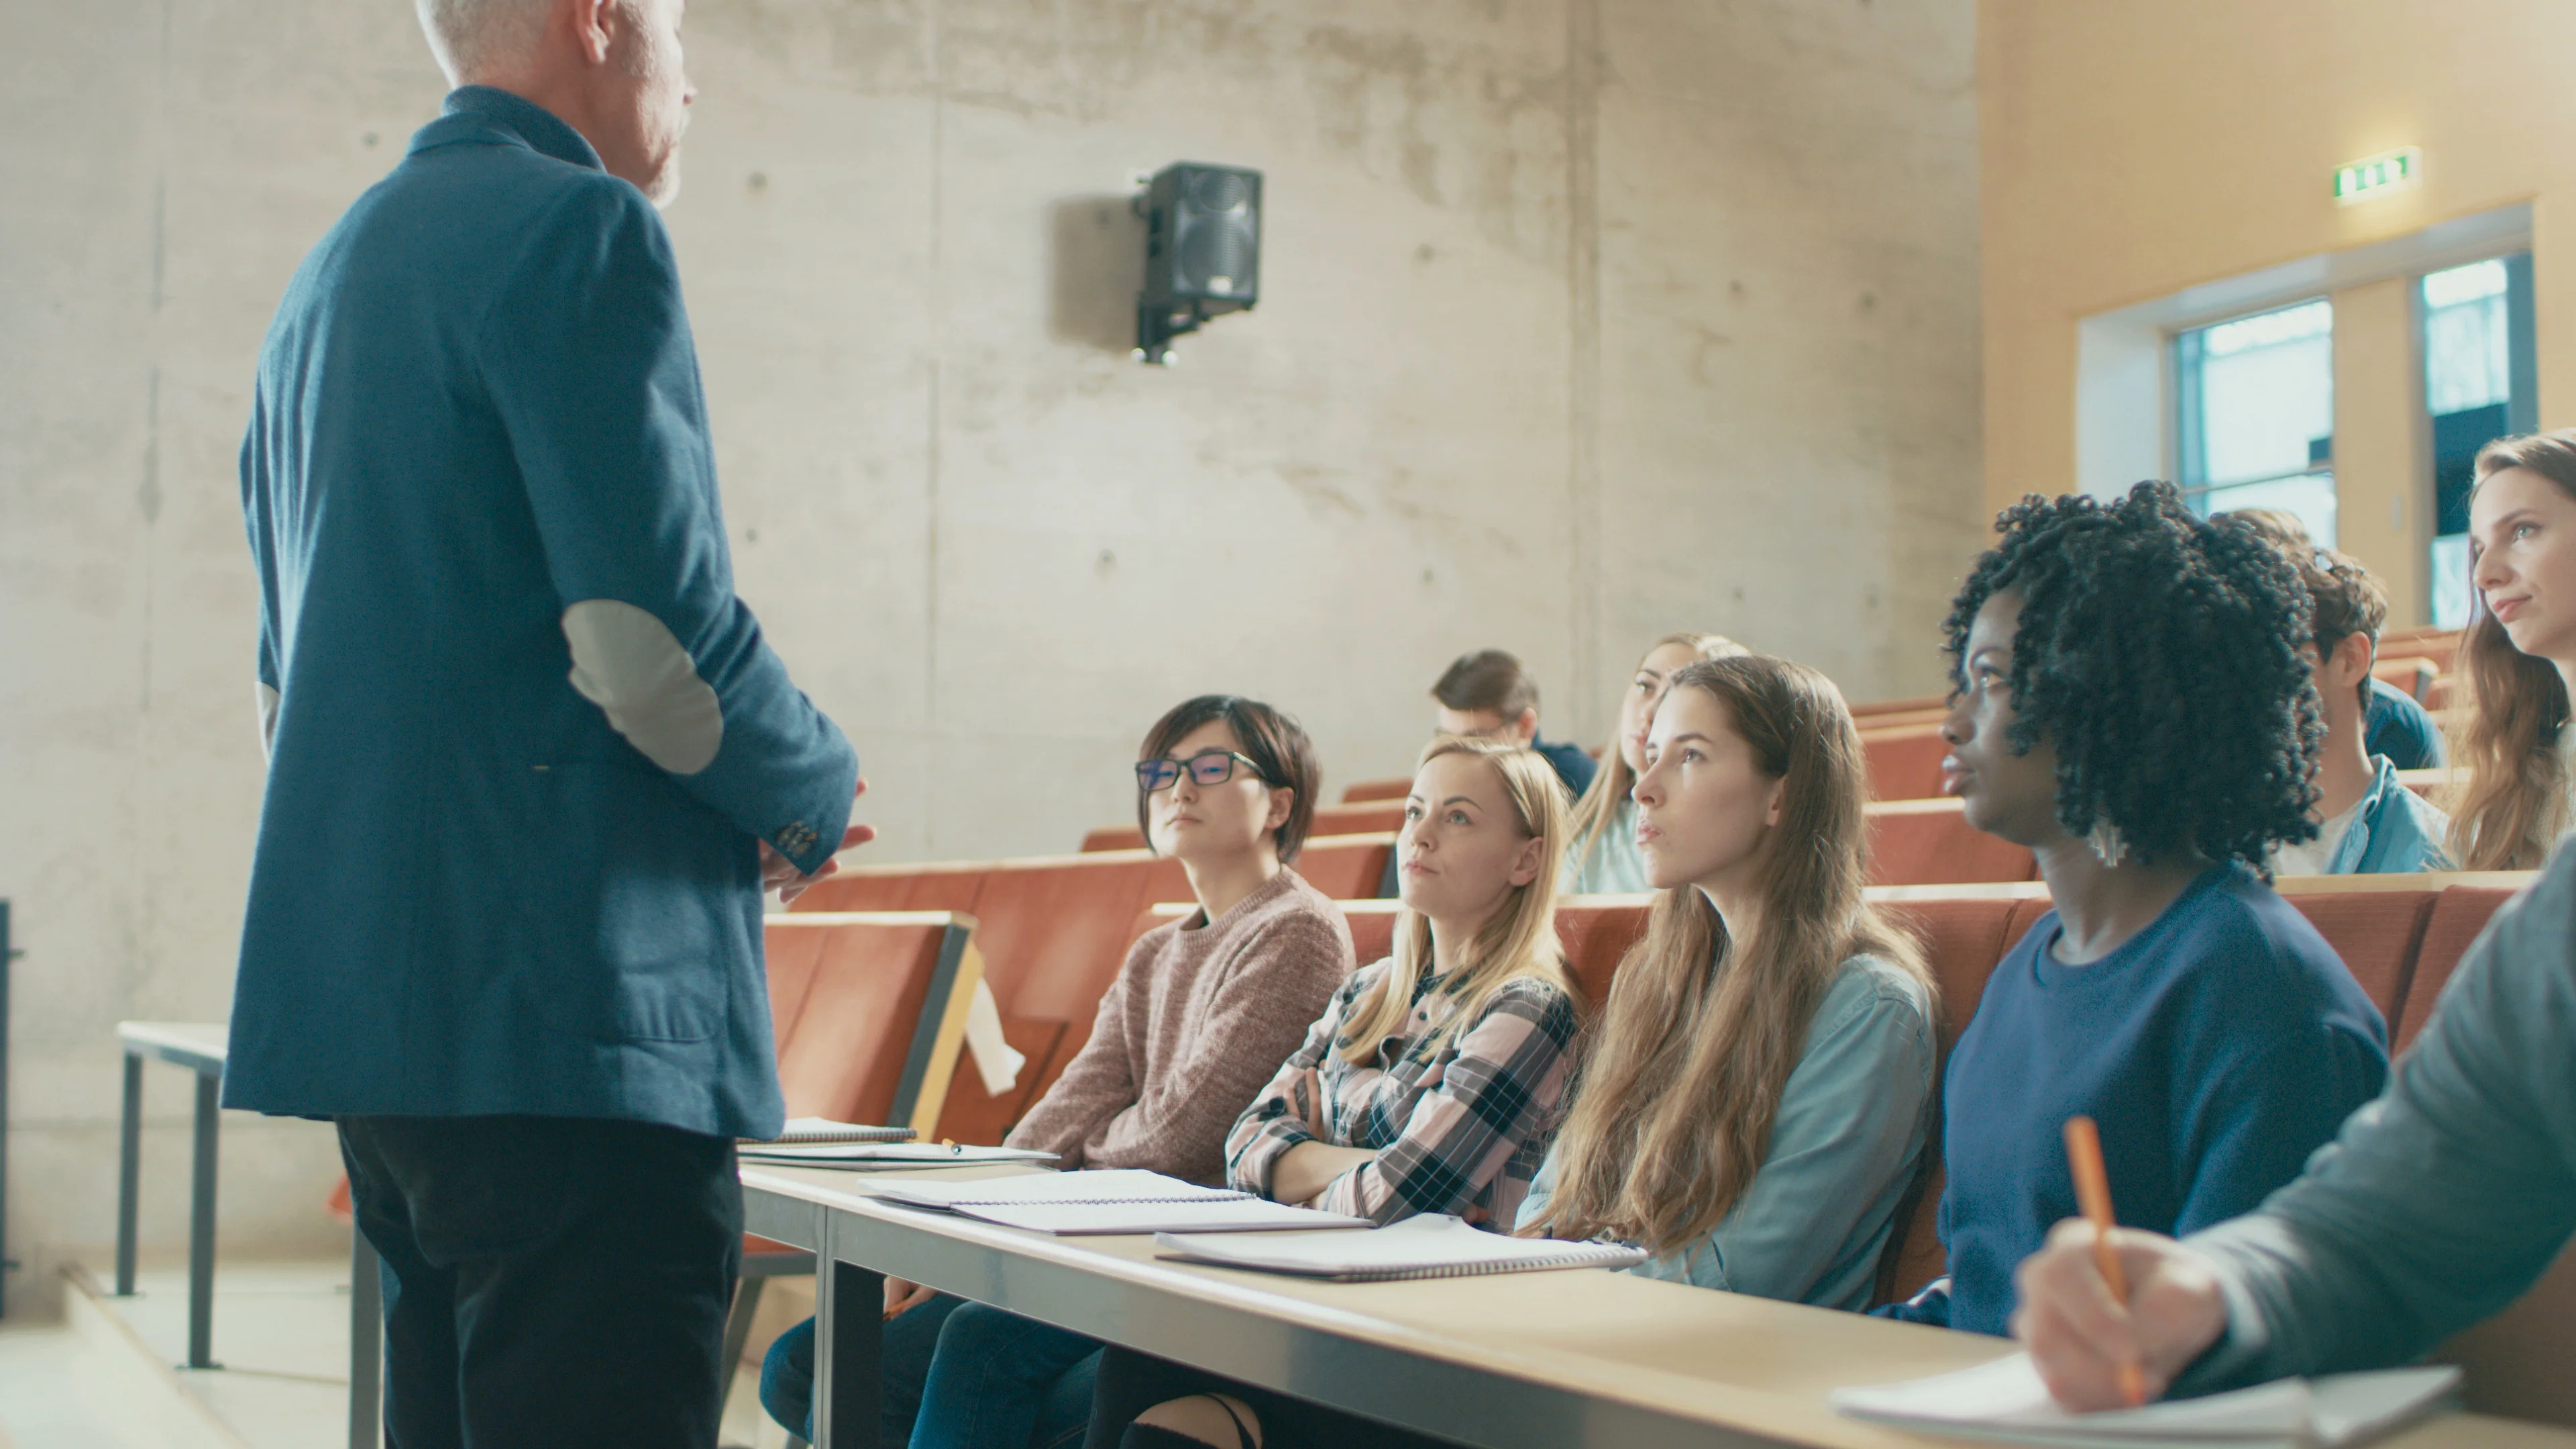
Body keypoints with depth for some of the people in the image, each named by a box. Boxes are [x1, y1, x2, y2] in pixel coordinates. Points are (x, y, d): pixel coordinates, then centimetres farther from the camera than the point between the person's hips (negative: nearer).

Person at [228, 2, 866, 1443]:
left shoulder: (328, 276, 21)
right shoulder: (579, 230, -9)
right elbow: (656, 639, -18)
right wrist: (820, 798, 0)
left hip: (363, 994, 10)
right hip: (560, 1011, -10)